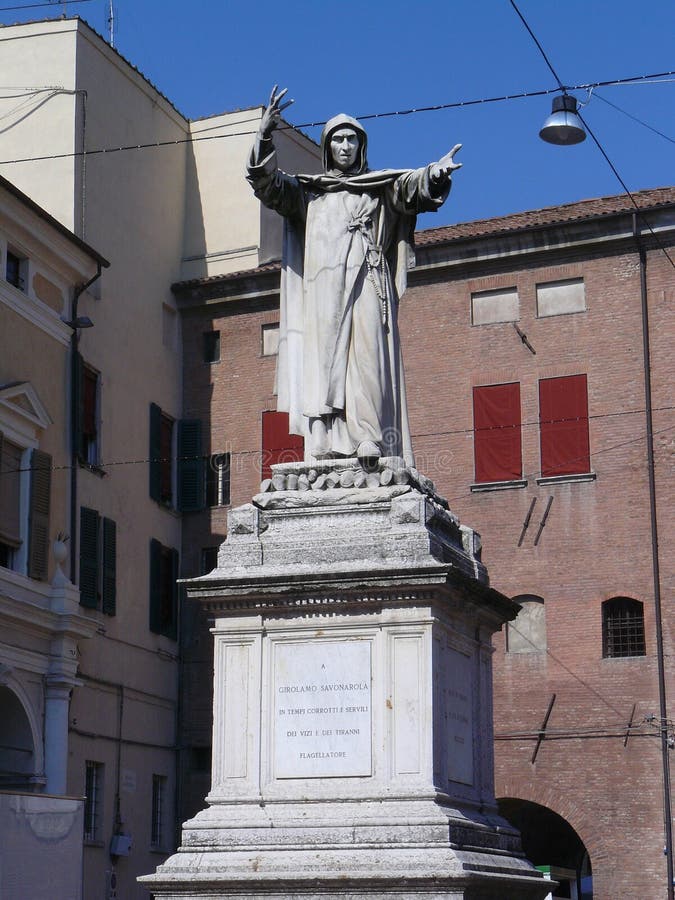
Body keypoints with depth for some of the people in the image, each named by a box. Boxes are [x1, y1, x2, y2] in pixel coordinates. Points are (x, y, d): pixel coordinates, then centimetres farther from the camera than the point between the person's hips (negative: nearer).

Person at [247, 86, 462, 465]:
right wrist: (266, 133, -3)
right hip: (323, 286, 2)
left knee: (367, 355, -16)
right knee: (324, 360, -10)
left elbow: (411, 187, 2)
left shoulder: (381, 187, 20)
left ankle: (370, 443, -26)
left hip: (367, 282, -2)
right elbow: (265, 182, 12)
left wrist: (433, 174, -22)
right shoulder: (307, 191, 24)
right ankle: (326, 443, -17)